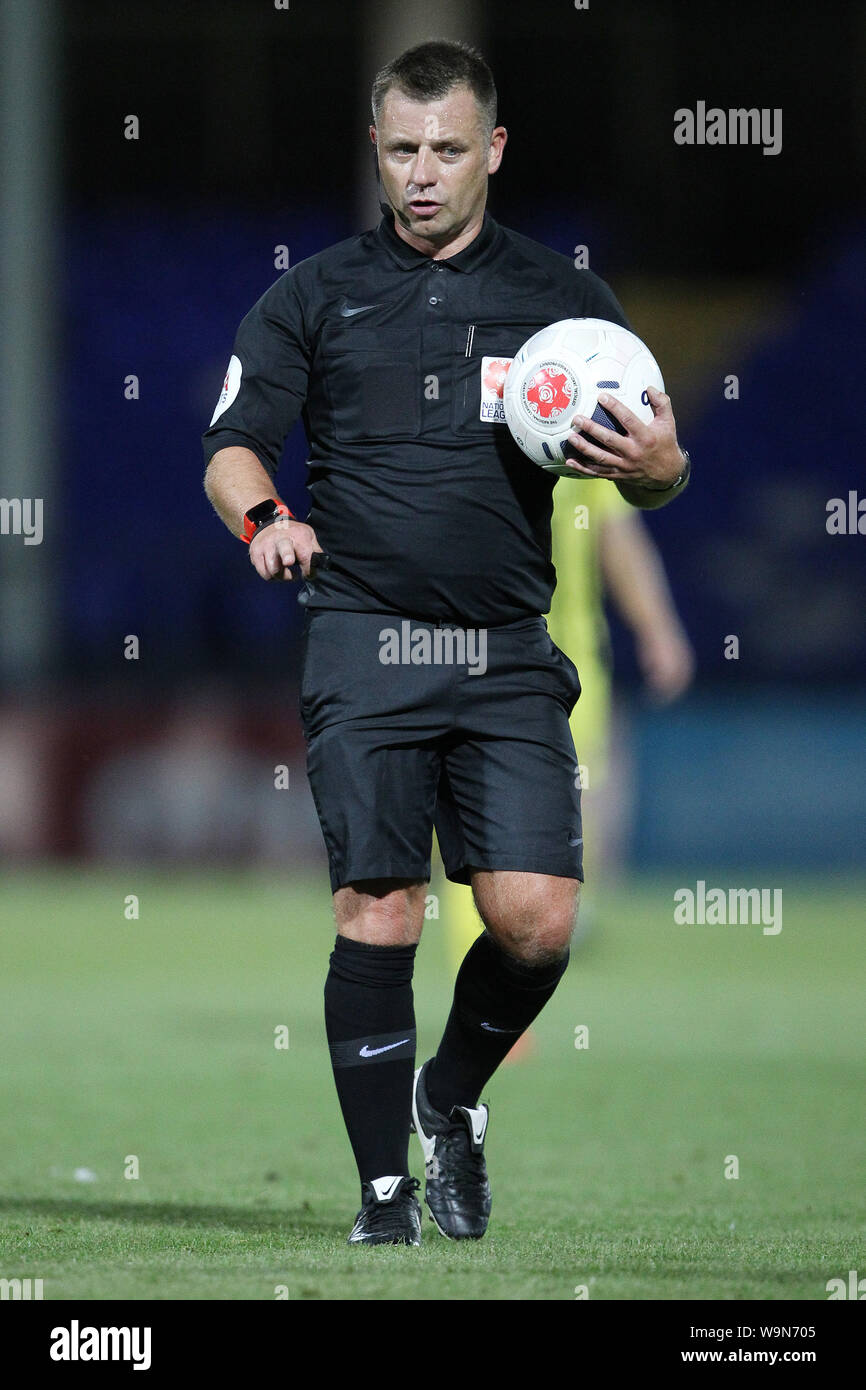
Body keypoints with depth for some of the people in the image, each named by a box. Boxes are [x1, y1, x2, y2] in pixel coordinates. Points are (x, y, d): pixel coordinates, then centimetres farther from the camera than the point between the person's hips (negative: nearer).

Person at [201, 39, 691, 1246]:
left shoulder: (562, 300, 11)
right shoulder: (315, 298, 10)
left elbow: (652, 469, 13)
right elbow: (230, 446, 6)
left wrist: (659, 467, -12)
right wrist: (262, 514, -17)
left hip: (508, 655, 1)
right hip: (365, 650, -1)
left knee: (536, 919, -9)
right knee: (377, 917, -8)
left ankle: (455, 1096, 20)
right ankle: (385, 1185, 2)